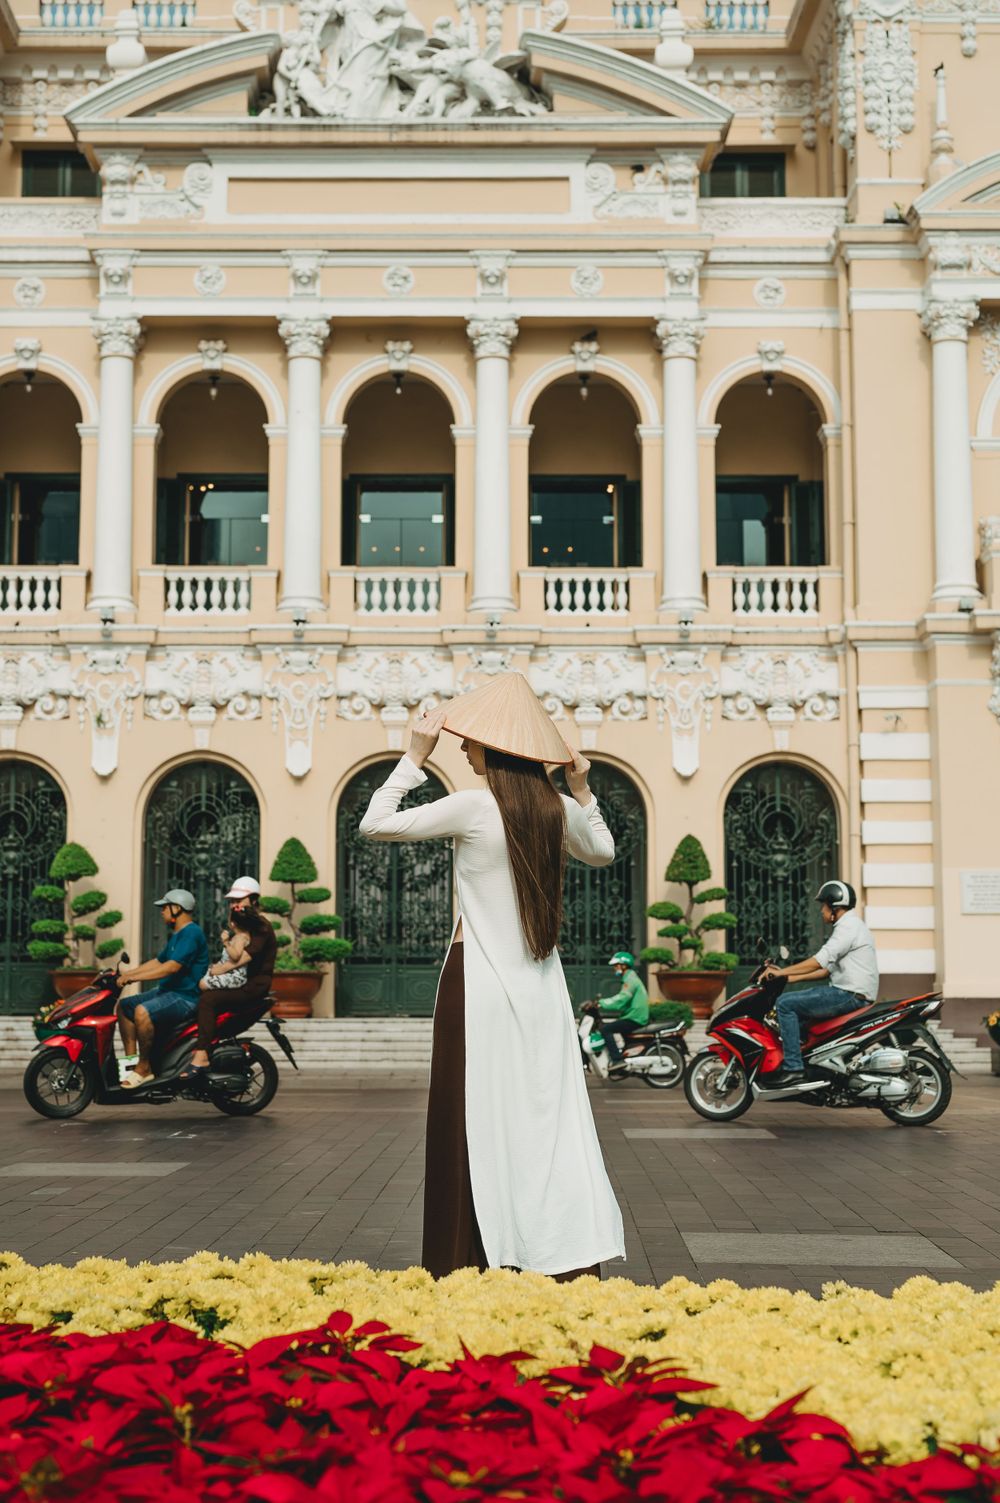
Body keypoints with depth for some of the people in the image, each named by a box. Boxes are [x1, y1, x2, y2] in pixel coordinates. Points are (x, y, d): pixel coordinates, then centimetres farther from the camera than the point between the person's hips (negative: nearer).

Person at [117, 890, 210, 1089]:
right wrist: (126, 974, 13)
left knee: (142, 1012, -31)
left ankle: (144, 1068, -20)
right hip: (168, 991, 11)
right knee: (124, 1006, 11)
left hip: (186, 997, -11)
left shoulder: (191, 934, -17)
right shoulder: (176, 934, 18)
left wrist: (133, 977, -25)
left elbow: (172, 967, -27)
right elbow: (158, 962, 23)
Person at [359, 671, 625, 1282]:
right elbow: (603, 851, 26)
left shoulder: (473, 808, -13)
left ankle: (470, 1263, 8)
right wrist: (582, 789, 22)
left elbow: (375, 824, -7)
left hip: (482, 980, -5)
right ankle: (574, 1256, 11)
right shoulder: (562, 810, 4)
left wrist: (415, 757, -1)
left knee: (477, 1122, 2)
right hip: (542, 984, 5)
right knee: (551, 1117, 8)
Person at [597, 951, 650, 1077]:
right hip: (636, 1018, 11)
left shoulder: (630, 980, -12)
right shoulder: (630, 979, 22)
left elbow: (620, 1000, -23)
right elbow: (621, 1000, 20)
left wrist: (601, 1003, -21)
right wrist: (602, 1002, 10)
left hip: (634, 1019, -11)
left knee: (605, 1029, -18)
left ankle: (618, 1060, -25)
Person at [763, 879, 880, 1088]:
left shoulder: (849, 926, -12)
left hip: (851, 996, -11)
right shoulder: (850, 926, 22)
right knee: (797, 1005, 22)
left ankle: (793, 1068, -18)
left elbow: (820, 961, -21)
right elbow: (828, 969, 22)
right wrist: (791, 977, 15)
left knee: (785, 1003, -14)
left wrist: (781, 972, -16)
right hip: (851, 994, 11)